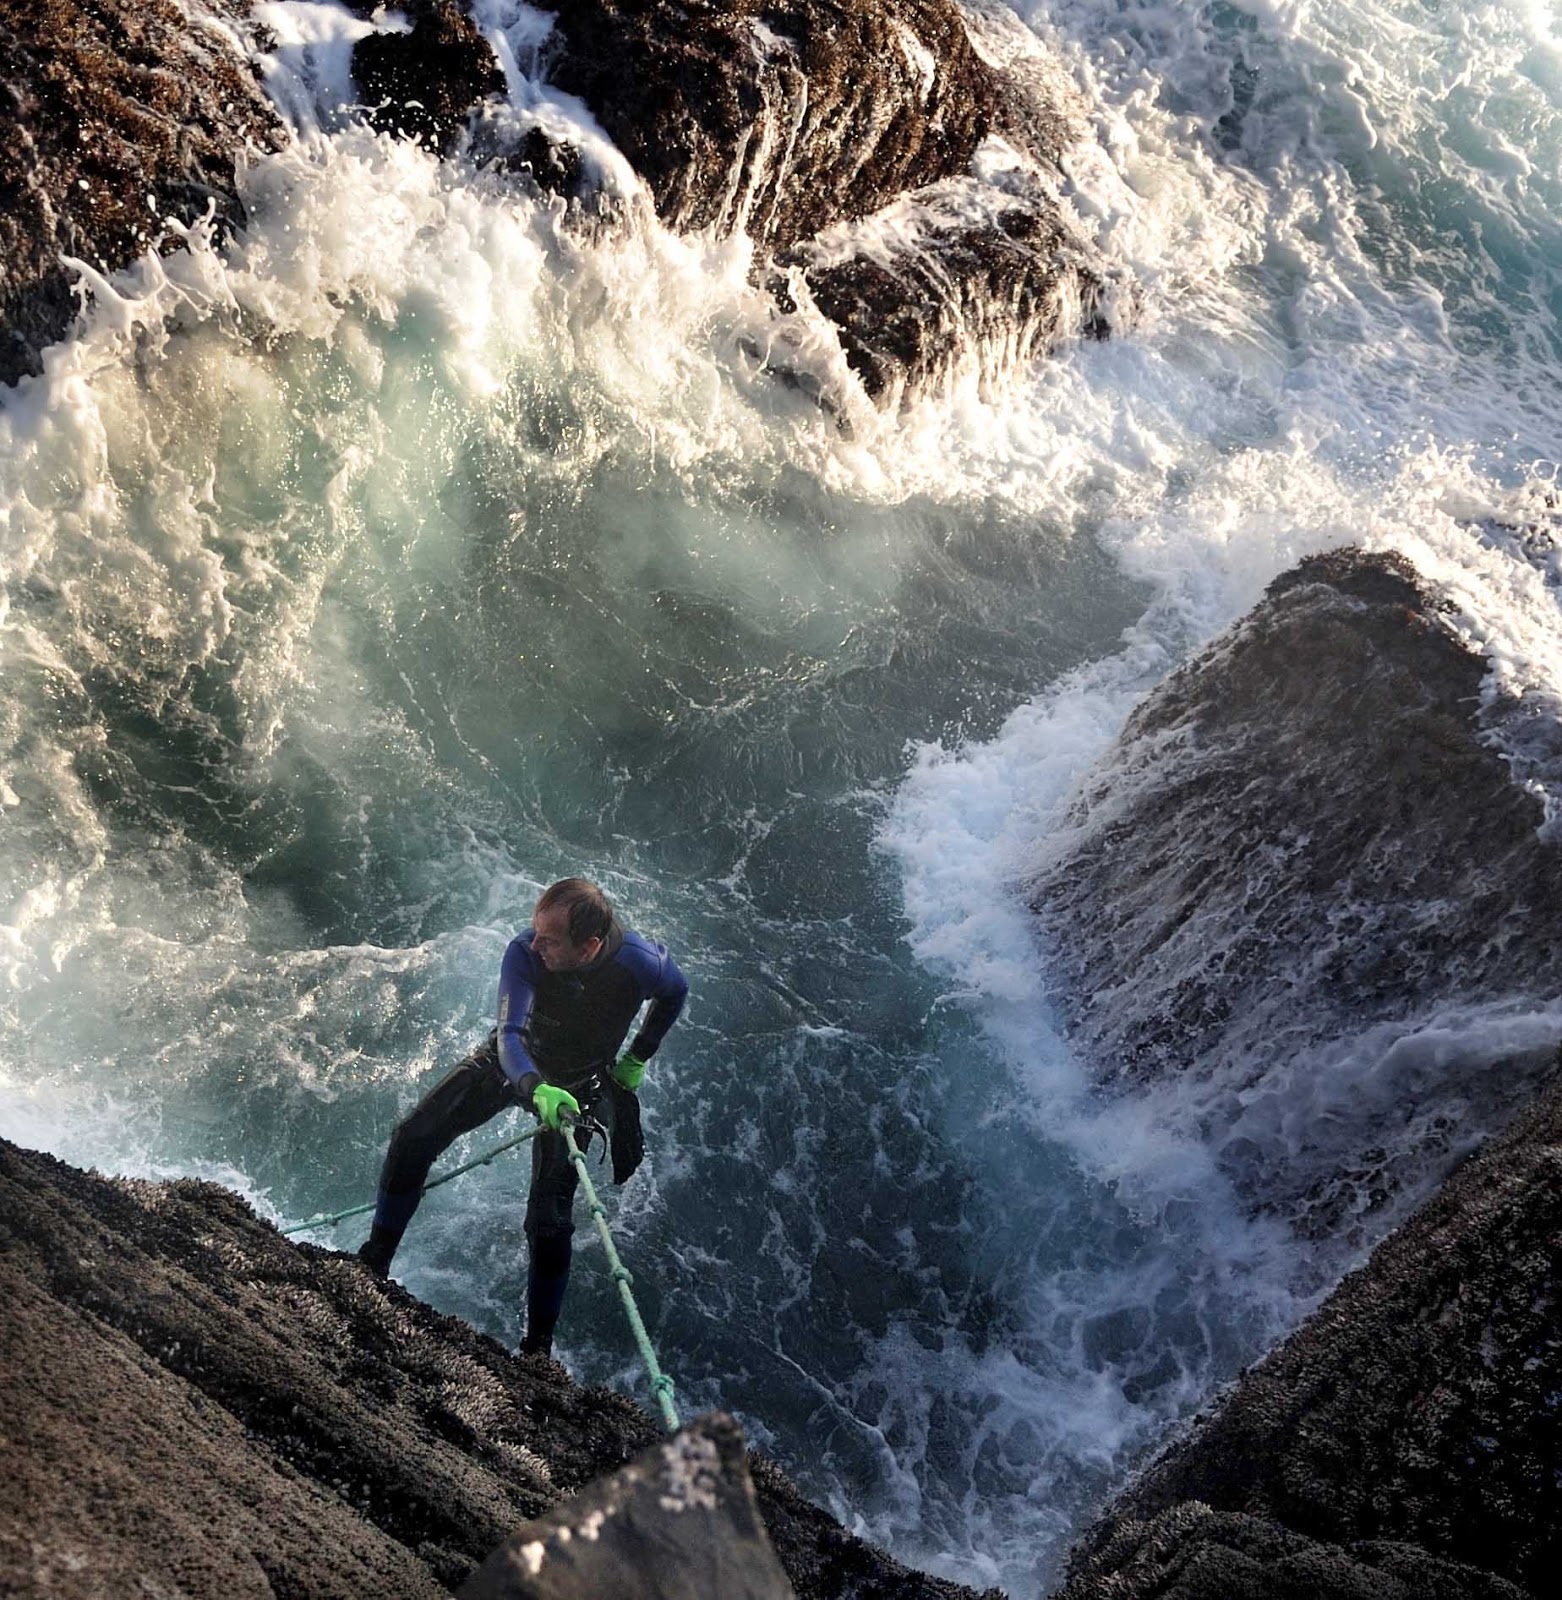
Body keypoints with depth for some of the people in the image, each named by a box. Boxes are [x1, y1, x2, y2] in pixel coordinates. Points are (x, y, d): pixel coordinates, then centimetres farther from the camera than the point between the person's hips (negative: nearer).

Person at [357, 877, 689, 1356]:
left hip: (577, 1086, -2)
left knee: (548, 1222, -11)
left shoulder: (642, 963, -33)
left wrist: (637, 1060, -3)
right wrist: (536, 1088, -57)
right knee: (413, 1136, -10)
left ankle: (538, 1348, 10)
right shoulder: (524, 950, -32)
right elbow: (510, 1034, -37)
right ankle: (374, 1260, 12)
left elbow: (675, 992, -8)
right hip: (516, 1061, 2)